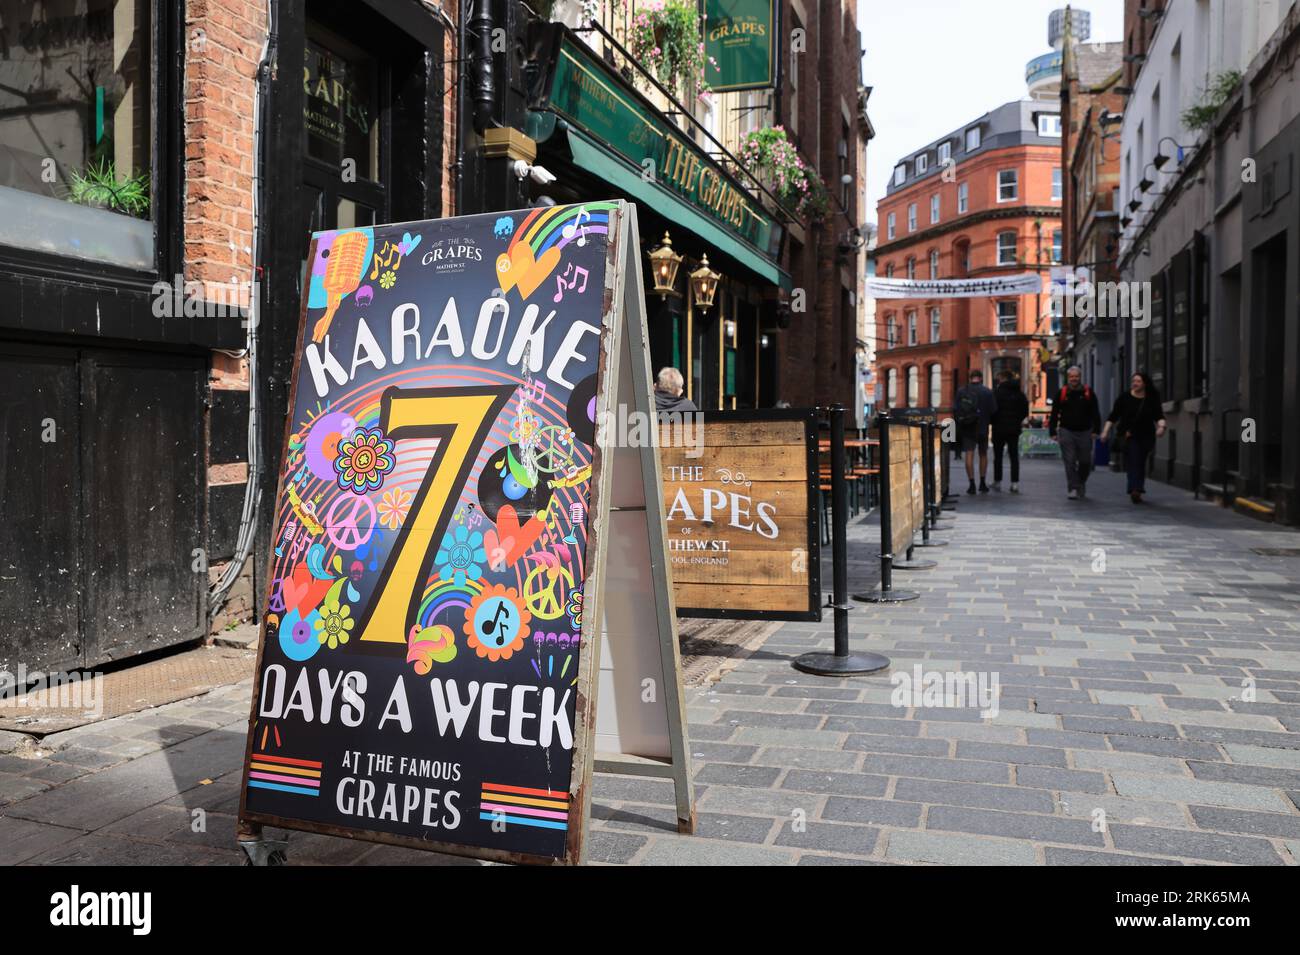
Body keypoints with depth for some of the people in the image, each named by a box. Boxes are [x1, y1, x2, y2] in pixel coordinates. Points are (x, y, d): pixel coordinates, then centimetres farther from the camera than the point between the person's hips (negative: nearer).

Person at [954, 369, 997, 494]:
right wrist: (989, 422, 13)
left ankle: (972, 484, -7)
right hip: (982, 428, 0)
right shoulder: (987, 392, -5)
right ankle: (982, 483, 17)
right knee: (983, 455, 14)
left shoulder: (961, 391, -1)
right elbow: (993, 410, -5)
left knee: (969, 455, 0)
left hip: (966, 428, 0)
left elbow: (955, 409, -1)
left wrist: (959, 423, 11)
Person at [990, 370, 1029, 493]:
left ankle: (997, 482, 9)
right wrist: (1017, 421, 14)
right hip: (1014, 429, 4)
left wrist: (993, 422, 3)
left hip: (999, 428, -4)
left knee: (998, 456, 7)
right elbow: (1025, 410, 7)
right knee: (1014, 456, 6)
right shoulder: (1019, 393, 5)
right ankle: (1015, 483, 2)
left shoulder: (996, 392, -11)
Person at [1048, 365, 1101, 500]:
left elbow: (1095, 413, 5)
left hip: (1084, 432, 1)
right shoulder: (1062, 393, 4)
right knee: (1070, 462, -6)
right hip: (1066, 432, -1)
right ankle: (1073, 489, -3)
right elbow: (1054, 414, 6)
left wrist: (1095, 430, -4)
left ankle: (1081, 482, 33)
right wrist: (1053, 432, 0)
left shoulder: (1088, 393, 5)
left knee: (1085, 461, 8)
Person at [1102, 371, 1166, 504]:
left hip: (1146, 436, 2)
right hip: (1128, 436, -2)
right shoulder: (1124, 398, 1)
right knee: (1133, 462, -15)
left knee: (1141, 464, 7)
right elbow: (1113, 416, 3)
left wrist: (1161, 426, -21)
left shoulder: (1152, 399, 4)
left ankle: (1137, 490, 16)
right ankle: (1134, 490, -25)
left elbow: (1159, 416, 0)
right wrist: (1106, 431, -2)